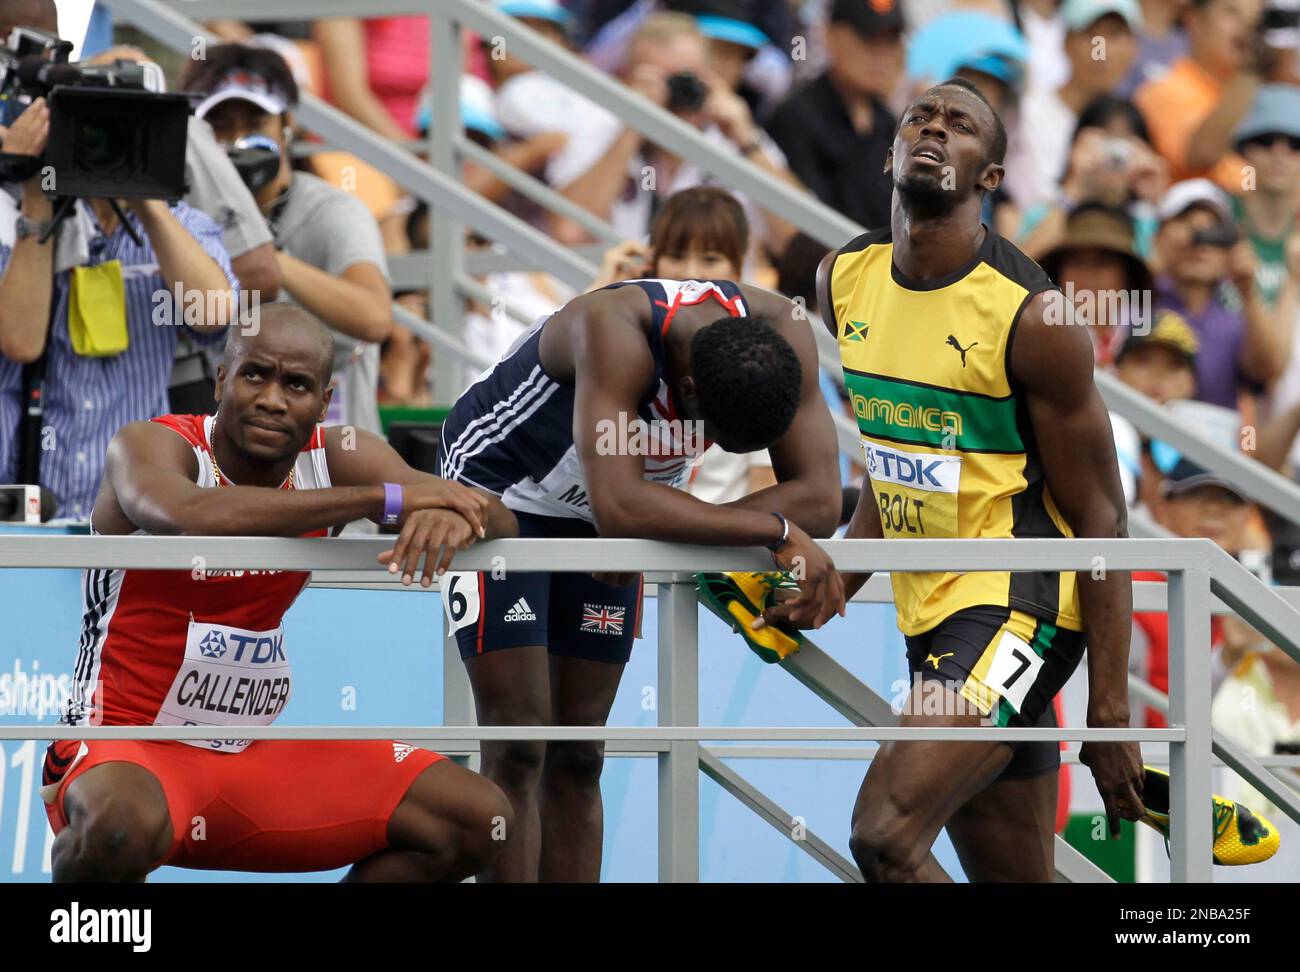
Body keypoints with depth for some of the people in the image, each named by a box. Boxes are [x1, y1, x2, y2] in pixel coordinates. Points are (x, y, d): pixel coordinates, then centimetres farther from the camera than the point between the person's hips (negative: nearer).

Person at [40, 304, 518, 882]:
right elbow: (190, 516, -40)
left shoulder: (337, 460, 0)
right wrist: (387, 498, -39)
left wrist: (448, 519, -33)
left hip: (255, 758, 6)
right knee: (125, 824, -41)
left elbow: (497, 521, -6)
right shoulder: (149, 446, -15)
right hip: (123, 750, -6)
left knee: (478, 822, -4)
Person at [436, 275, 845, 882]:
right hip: (497, 490, -5)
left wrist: (671, 529, -33)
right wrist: (775, 530, -46)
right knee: (518, 749, -14)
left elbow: (819, 501, -25)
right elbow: (619, 509, -49)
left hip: (594, 518, 5)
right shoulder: (616, 330, -39)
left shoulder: (782, 336, -23)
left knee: (578, 755, 4)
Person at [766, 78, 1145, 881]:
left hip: (1020, 606, -8)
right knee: (1017, 880, 11)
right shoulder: (846, 280, 6)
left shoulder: (1029, 317, -14)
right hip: (932, 617, 8)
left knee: (886, 836, -24)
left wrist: (1111, 712, -15)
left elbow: (1099, 519, -12)